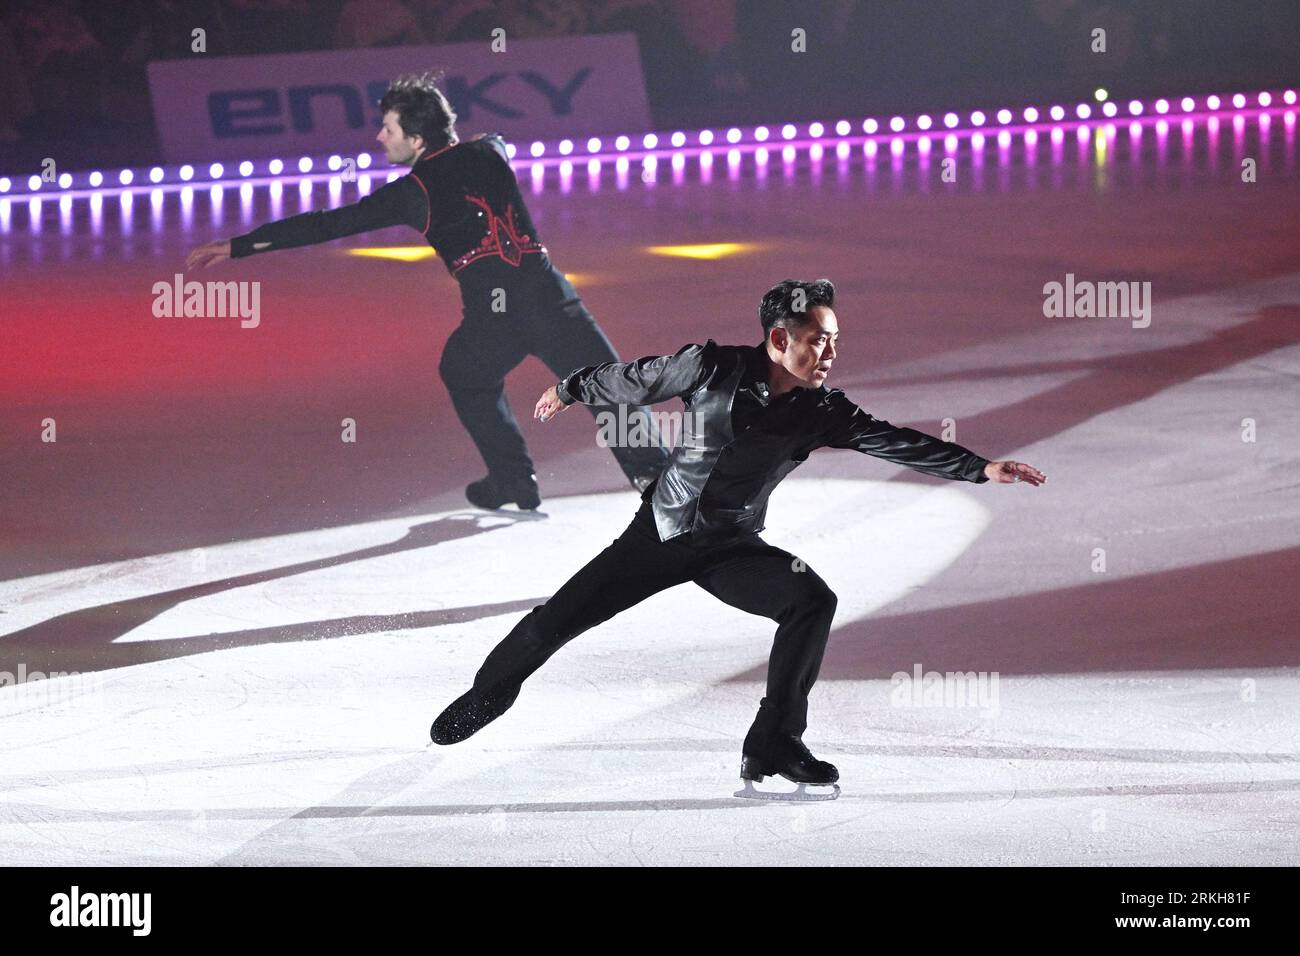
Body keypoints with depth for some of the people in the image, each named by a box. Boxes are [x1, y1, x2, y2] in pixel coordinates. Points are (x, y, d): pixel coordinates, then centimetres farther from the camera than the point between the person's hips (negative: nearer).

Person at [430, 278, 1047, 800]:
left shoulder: (823, 412, -10)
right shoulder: (712, 369, -16)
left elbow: (897, 443, -15)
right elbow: (632, 380, 0)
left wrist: (982, 469, -24)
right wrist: (569, 390, 16)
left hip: (732, 549, 2)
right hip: (658, 534, -1)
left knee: (812, 600, -22)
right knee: (558, 618, -1)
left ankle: (772, 751, -16)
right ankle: (488, 693, 30)